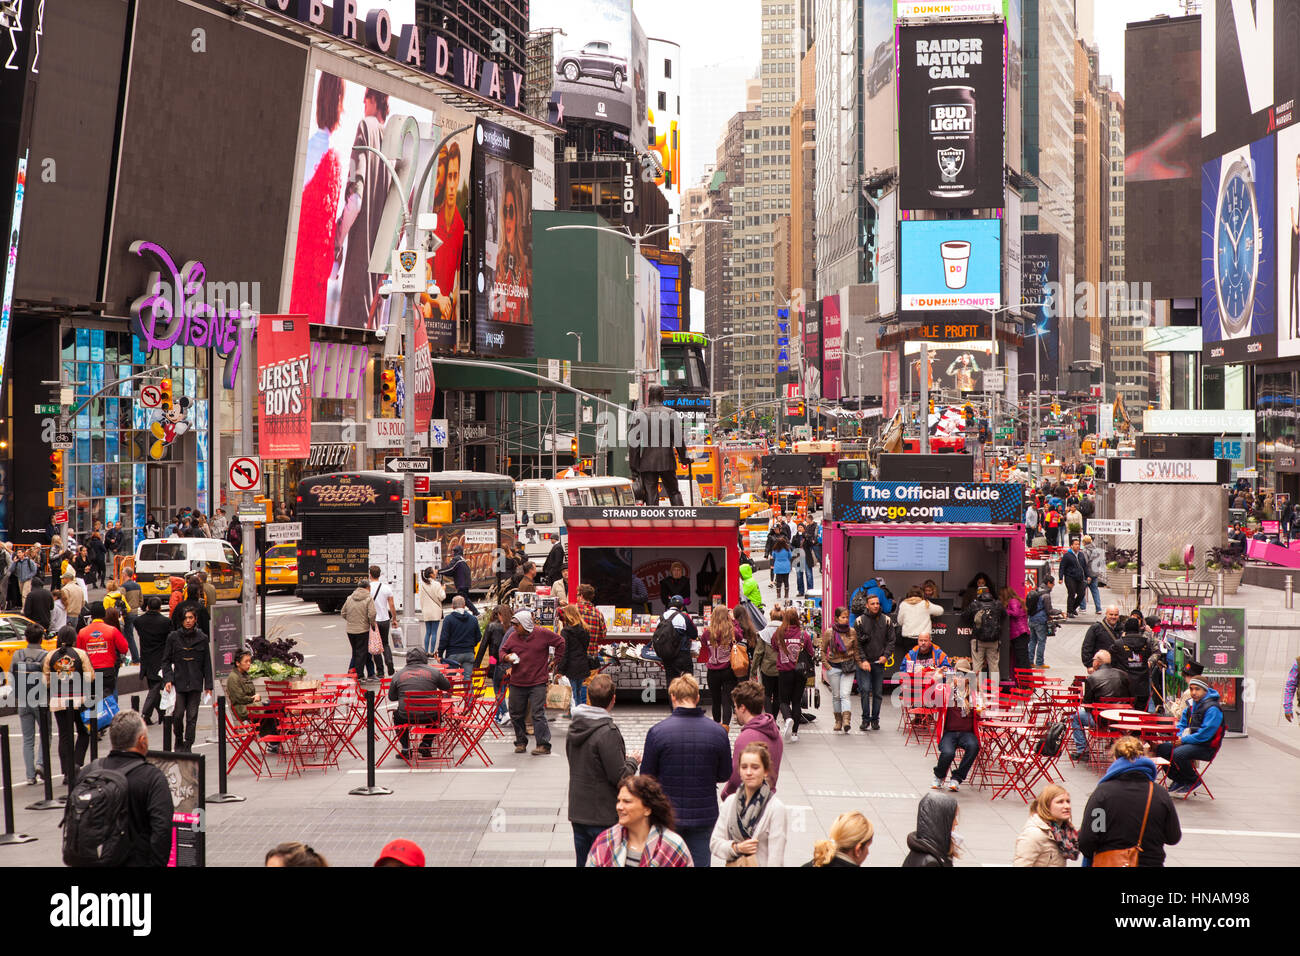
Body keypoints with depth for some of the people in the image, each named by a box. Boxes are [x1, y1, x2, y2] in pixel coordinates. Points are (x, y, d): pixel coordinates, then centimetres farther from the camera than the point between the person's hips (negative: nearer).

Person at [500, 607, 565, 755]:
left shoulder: (543, 634, -5)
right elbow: (503, 651, 16)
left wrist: (556, 661, 6)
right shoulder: (513, 636, 4)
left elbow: (560, 643, 6)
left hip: (537, 683, -4)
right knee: (516, 714, 9)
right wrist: (507, 657, -7)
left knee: (538, 714, -8)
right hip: (517, 684, 4)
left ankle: (544, 745, -4)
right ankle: (521, 742, 24)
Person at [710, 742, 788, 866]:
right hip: (732, 863, 4)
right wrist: (736, 848, -8)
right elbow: (714, 843, 8)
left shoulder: (776, 808, -10)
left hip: (761, 864, -4)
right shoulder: (730, 801, 5)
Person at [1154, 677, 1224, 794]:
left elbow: (1205, 734, -22)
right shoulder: (1192, 705, 12)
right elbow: (1182, 724, 21)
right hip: (1190, 742, 9)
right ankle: (1178, 780, 9)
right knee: (1160, 748, -3)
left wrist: (1183, 740, -17)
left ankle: (1193, 781, -6)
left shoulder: (1213, 708, -15)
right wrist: (1179, 737, -1)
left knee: (1178, 753, -31)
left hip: (1206, 747, -9)